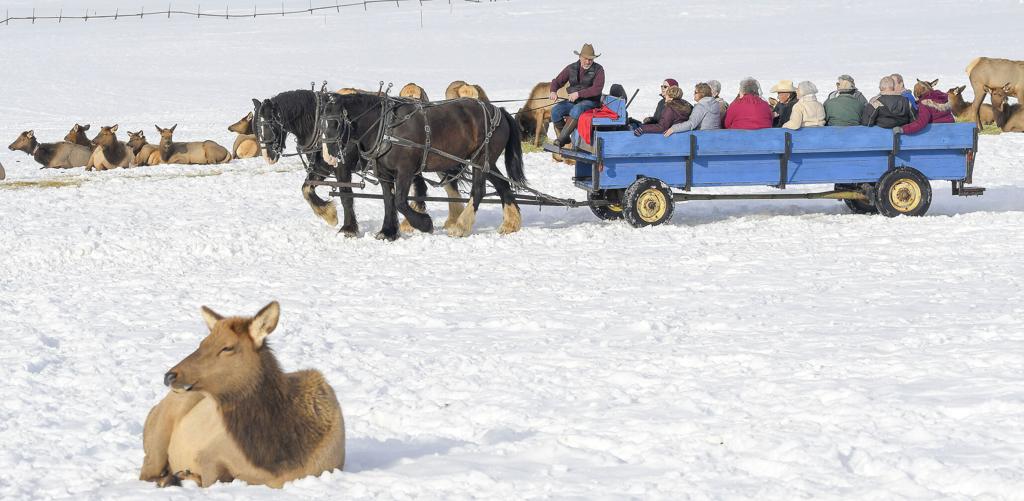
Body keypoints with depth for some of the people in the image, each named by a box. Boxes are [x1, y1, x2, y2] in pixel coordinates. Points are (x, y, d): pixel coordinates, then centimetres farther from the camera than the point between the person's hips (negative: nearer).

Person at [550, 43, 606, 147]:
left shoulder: (598, 70, -5)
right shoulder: (572, 68, 7)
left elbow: (597, 89, -16)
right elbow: (557, 81, 11)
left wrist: (578, 94, -25)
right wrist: (553, 91, -13)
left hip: (590, 101, -5)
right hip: (573, 101, 5)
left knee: (576, 110, -38)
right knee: (555, 110, -22)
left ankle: (562, 138, -35)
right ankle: (565, 139, -11)